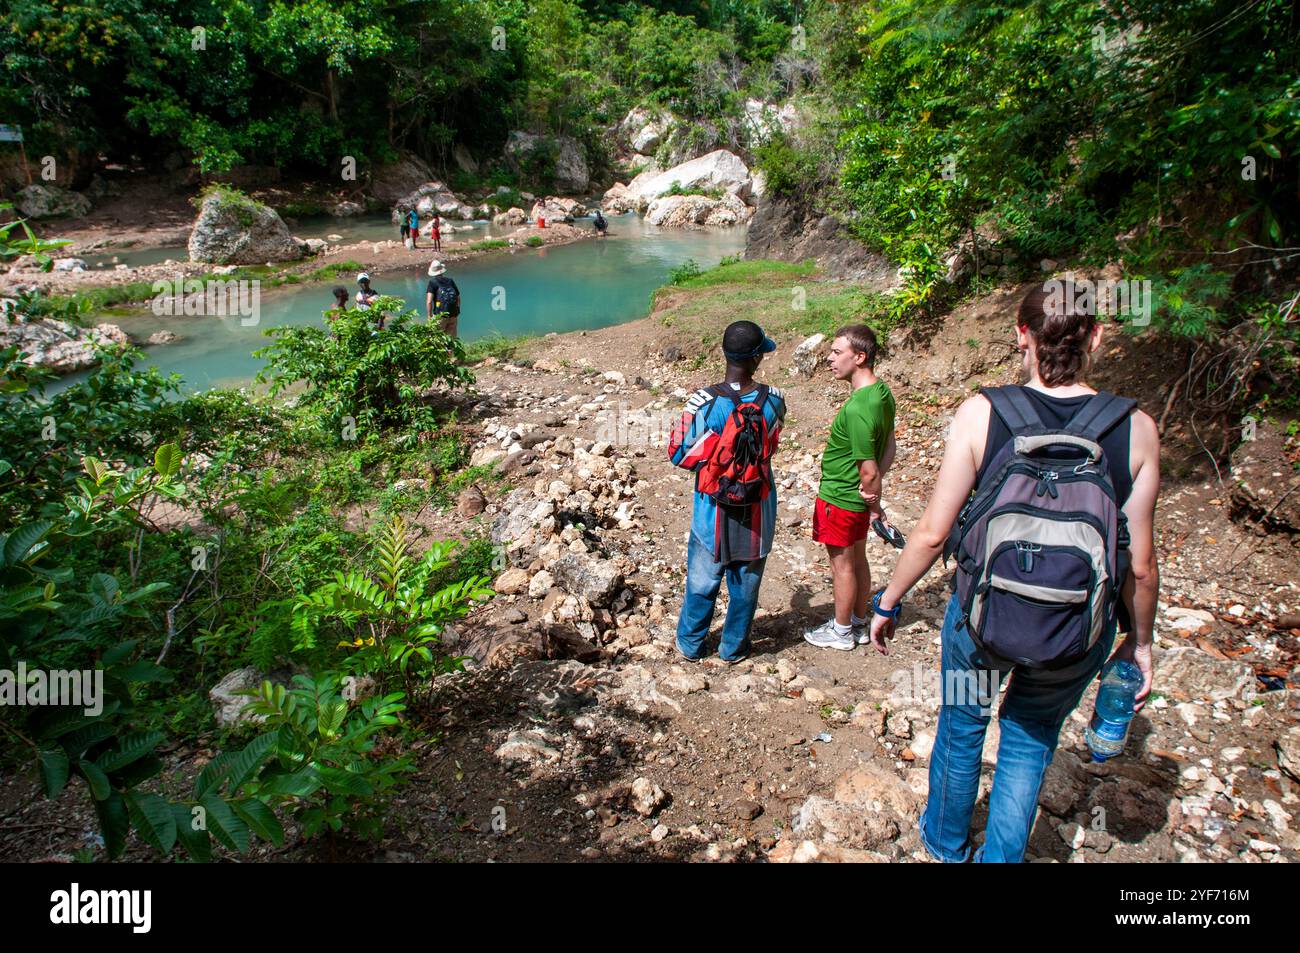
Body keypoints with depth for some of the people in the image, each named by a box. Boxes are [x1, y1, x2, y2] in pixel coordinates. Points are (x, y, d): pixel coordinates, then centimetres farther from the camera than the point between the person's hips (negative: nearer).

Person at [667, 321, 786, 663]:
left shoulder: (704, 402, -19)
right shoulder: (773, 401, -11)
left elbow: (679, 454, -12)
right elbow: (769, 446, 4)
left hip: (714, 511, -1)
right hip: (757, 511, 1)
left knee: (703, 580, 16)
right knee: (747, 582, 18)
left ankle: (690, 644, 33)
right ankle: (734, 647, 34)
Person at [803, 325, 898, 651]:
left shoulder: (857, 408, -30)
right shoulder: (882, 393, -1)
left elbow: (869, 470, -26)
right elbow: (889, 446, 6)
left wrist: (875, 507, -10)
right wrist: (874, 487, -1)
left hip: (840, 499, -9)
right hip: (860, 499, 9)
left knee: (842, 563, 8)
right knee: (858, 558, 20)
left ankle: (841, 631, 26)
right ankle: (858, 623, 37)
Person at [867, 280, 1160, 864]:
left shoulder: (981, 413, -15)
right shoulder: (1136, 430, -11)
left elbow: (933, 532, -13)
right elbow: (1140, 564, -5)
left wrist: (888, 602, 1)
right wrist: (1139, 641, 12)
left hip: (982, 614, 0)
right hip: (1080, 634, 1)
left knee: (962, 726, 26)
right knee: (1031, 739, 26)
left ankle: (945, 843, 49)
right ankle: (1000, 855, 41)